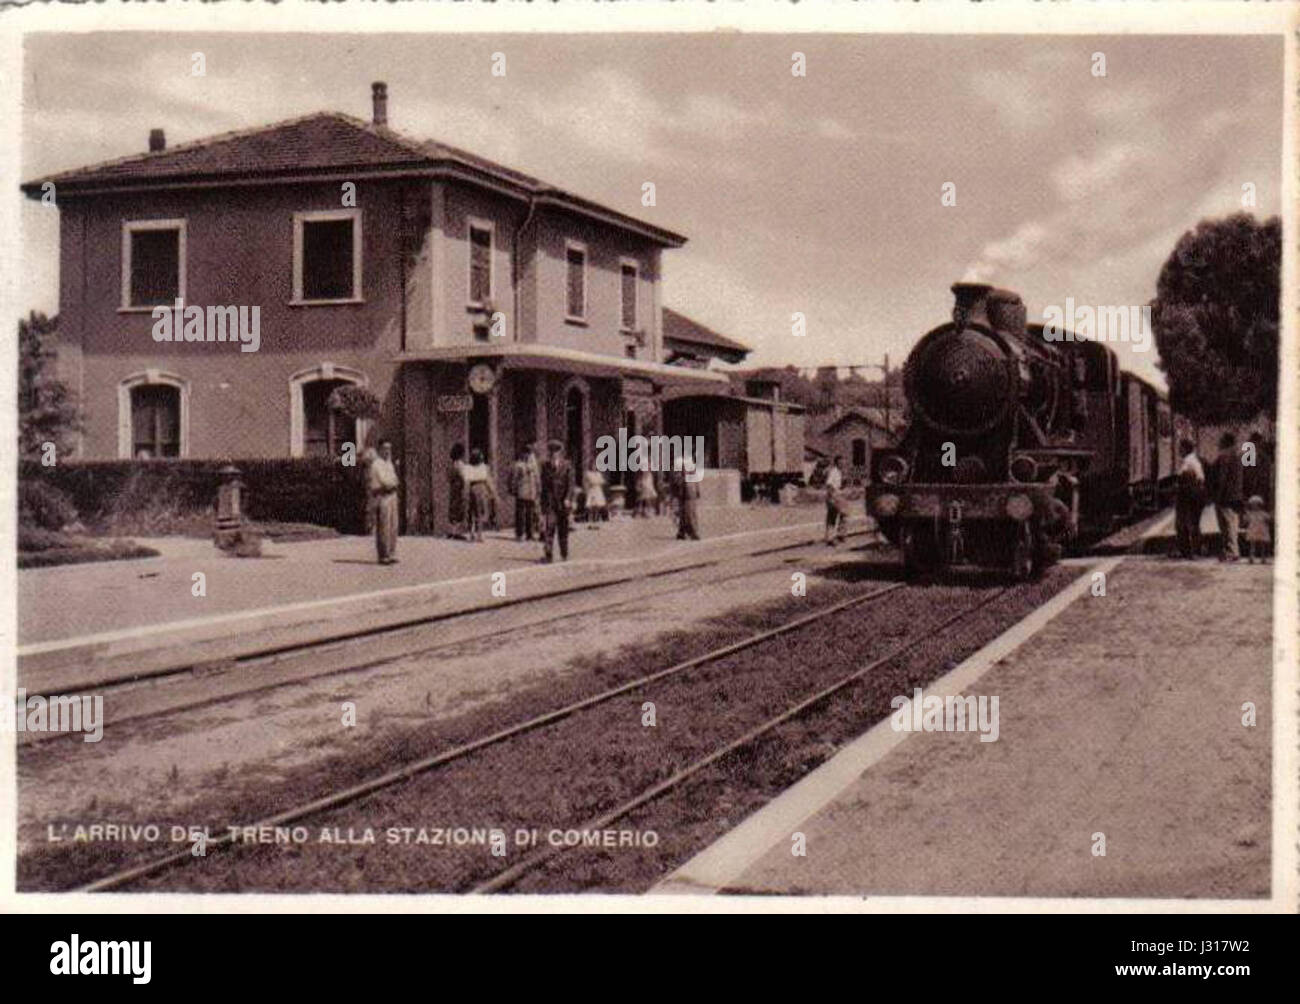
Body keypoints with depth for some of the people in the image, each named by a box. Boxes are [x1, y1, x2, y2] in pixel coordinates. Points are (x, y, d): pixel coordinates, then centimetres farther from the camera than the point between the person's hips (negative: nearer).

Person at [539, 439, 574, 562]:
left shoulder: (567, 466, 0)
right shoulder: (545, 466, 8)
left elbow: (570, 484, -5)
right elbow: (543, 485, 11)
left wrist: (568, 499, -17)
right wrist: (543, 503, 9)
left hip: (562, 501, -1)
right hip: (549, 501, 1)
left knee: (563, 529, 8)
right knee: (548, 528, -10)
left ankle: (564, 555, 20)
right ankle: (549, 555, -12)